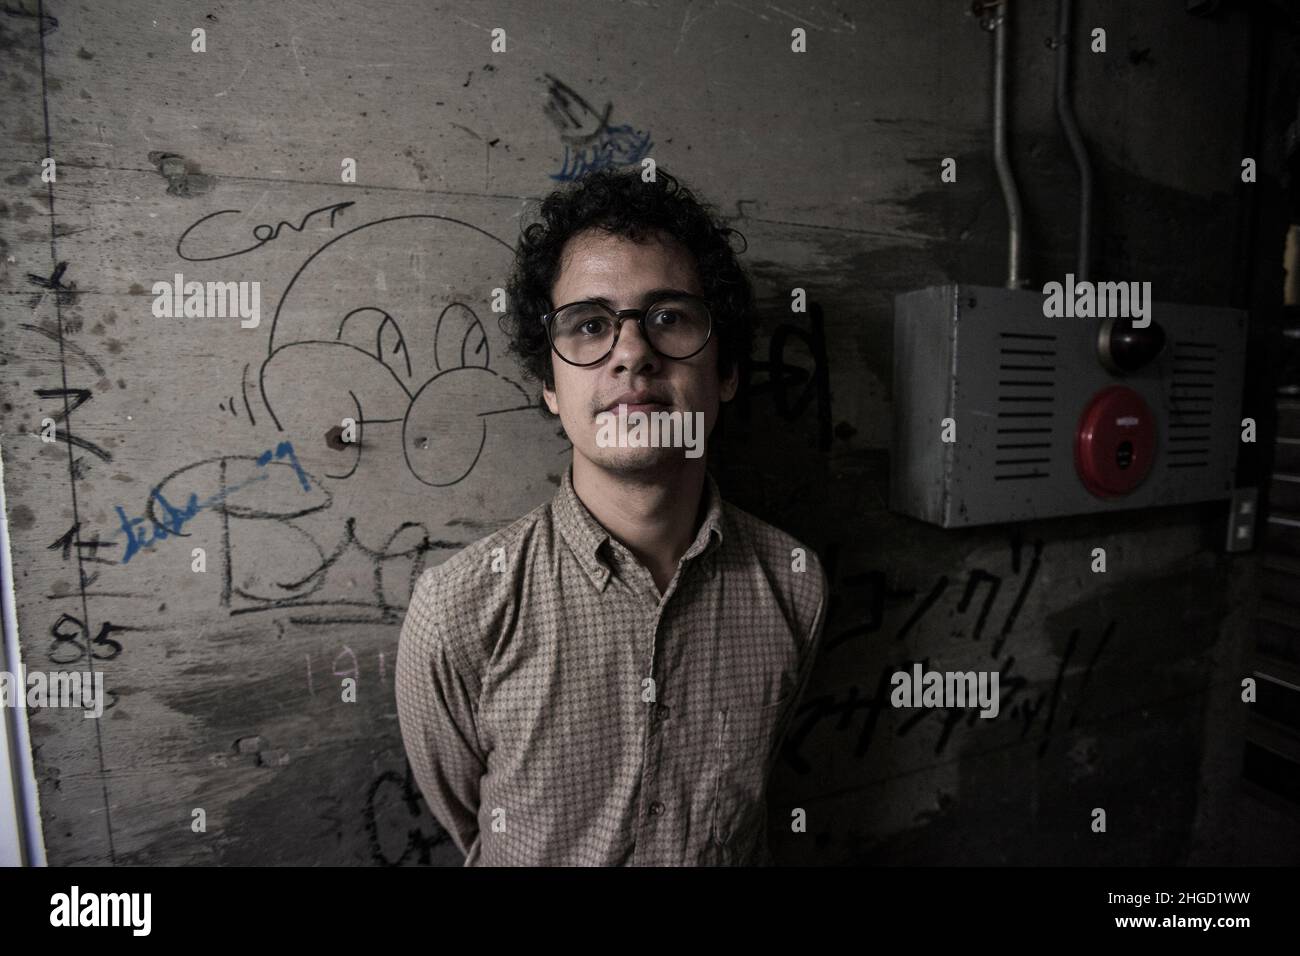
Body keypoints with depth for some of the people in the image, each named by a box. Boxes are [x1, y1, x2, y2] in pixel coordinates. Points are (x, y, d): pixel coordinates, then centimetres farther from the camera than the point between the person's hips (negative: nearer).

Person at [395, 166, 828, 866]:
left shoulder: (792, 585, -20)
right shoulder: (459, 607, -26)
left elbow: (749, 784, -4)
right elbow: (461, 816, -11)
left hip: (737, 857, 2)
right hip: (537, 860, -1)